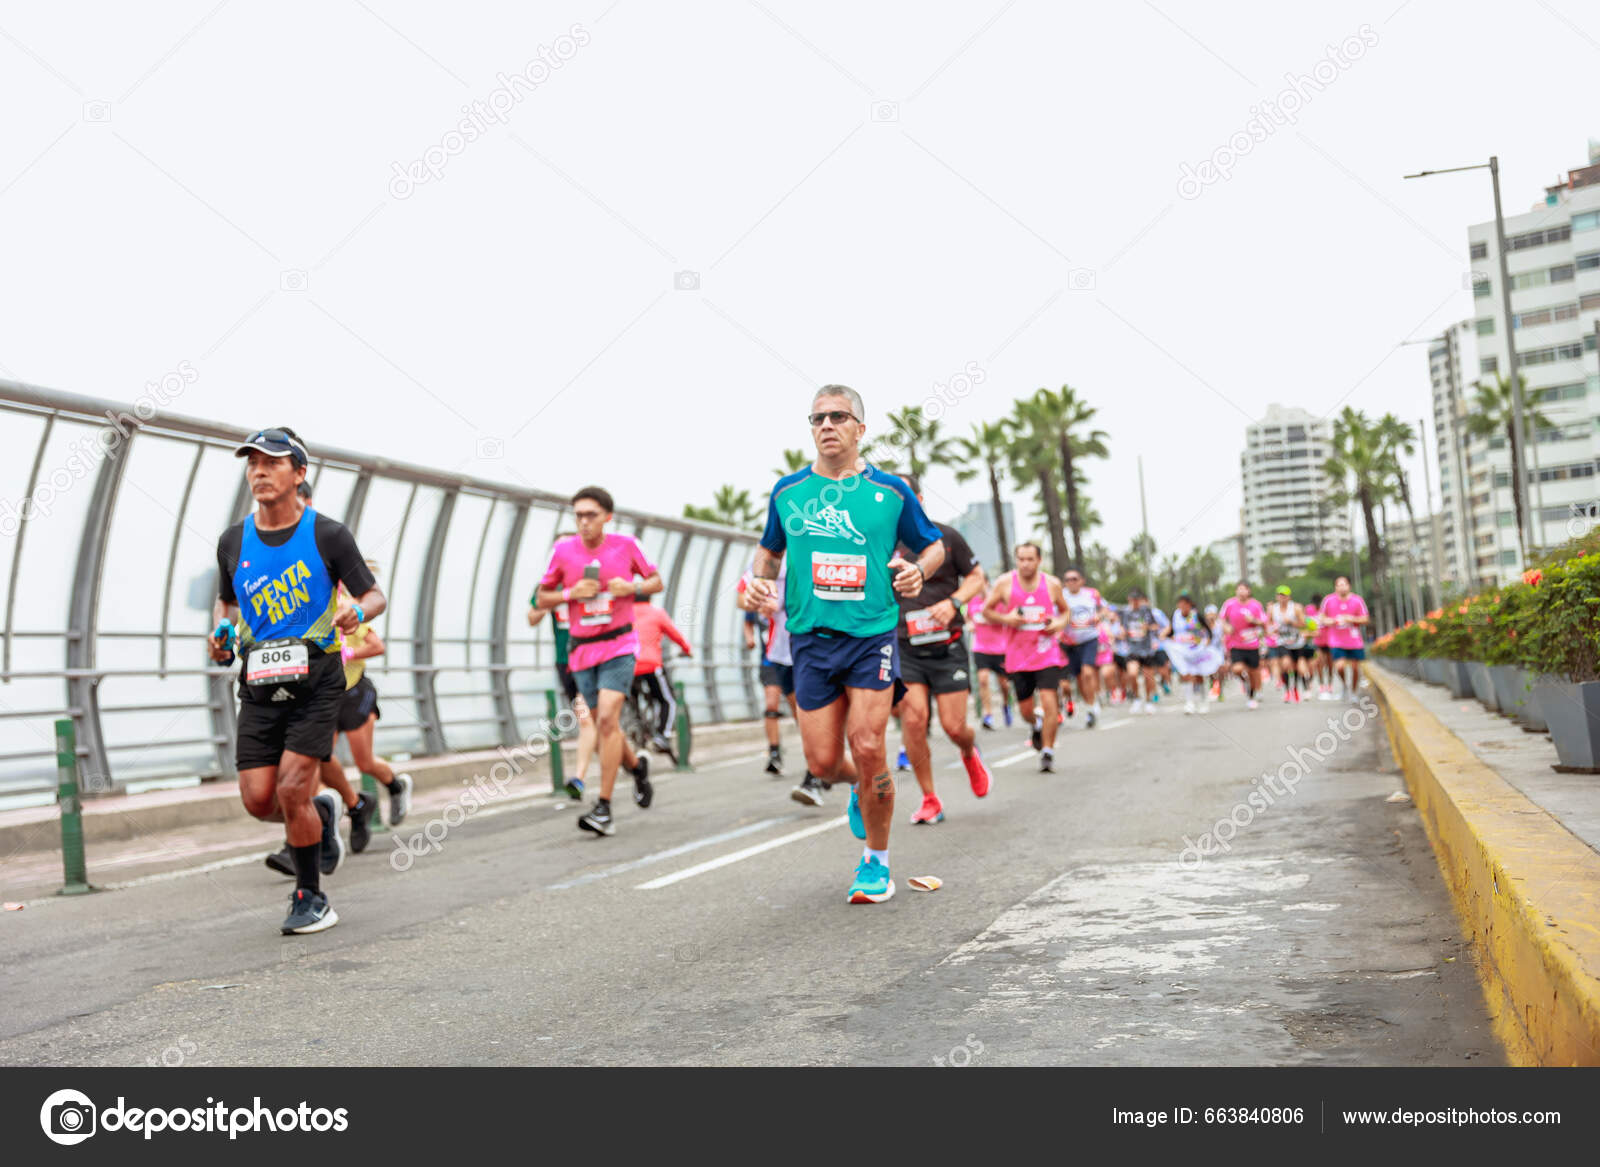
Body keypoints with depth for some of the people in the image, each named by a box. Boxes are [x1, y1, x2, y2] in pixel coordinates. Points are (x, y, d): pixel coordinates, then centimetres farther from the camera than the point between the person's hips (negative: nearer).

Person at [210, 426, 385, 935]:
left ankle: (311, 898, 7)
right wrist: (220, 631, 1)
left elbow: (374, 595, 2)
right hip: (259, 683, 4)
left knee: (292, 791, -12)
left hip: (315, 678, -4)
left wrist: (357, 612, -20)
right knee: (258, 800, -3)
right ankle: (321, 813, 31)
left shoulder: (328, 535, -5)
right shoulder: (233, 541, 6)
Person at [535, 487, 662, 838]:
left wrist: (632, 587, -12)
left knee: (607, 720, -18)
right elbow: (542, 599, 7)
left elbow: (656, 581, 9)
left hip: (619, 646, -3)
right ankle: (638, 767, 41)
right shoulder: (562, 550, 0)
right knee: (605, 727, 9)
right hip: (582, 651, 3)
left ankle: (604, 810, -15)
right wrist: (570, 593, -12)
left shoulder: (626, 545, -3)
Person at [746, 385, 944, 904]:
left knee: (867, 747, -12)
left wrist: (919, 570, -7)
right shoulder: (787, 491, 7)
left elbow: (933, 545, 14)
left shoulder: (891, 491, 2)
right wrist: (760, 578, 2)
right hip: (810, 639, 2)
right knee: (823, 762, -2)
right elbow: (770, 549, 23)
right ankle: (862, 788, 37)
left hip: (873, 634, -2)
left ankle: (877, 861, 9)